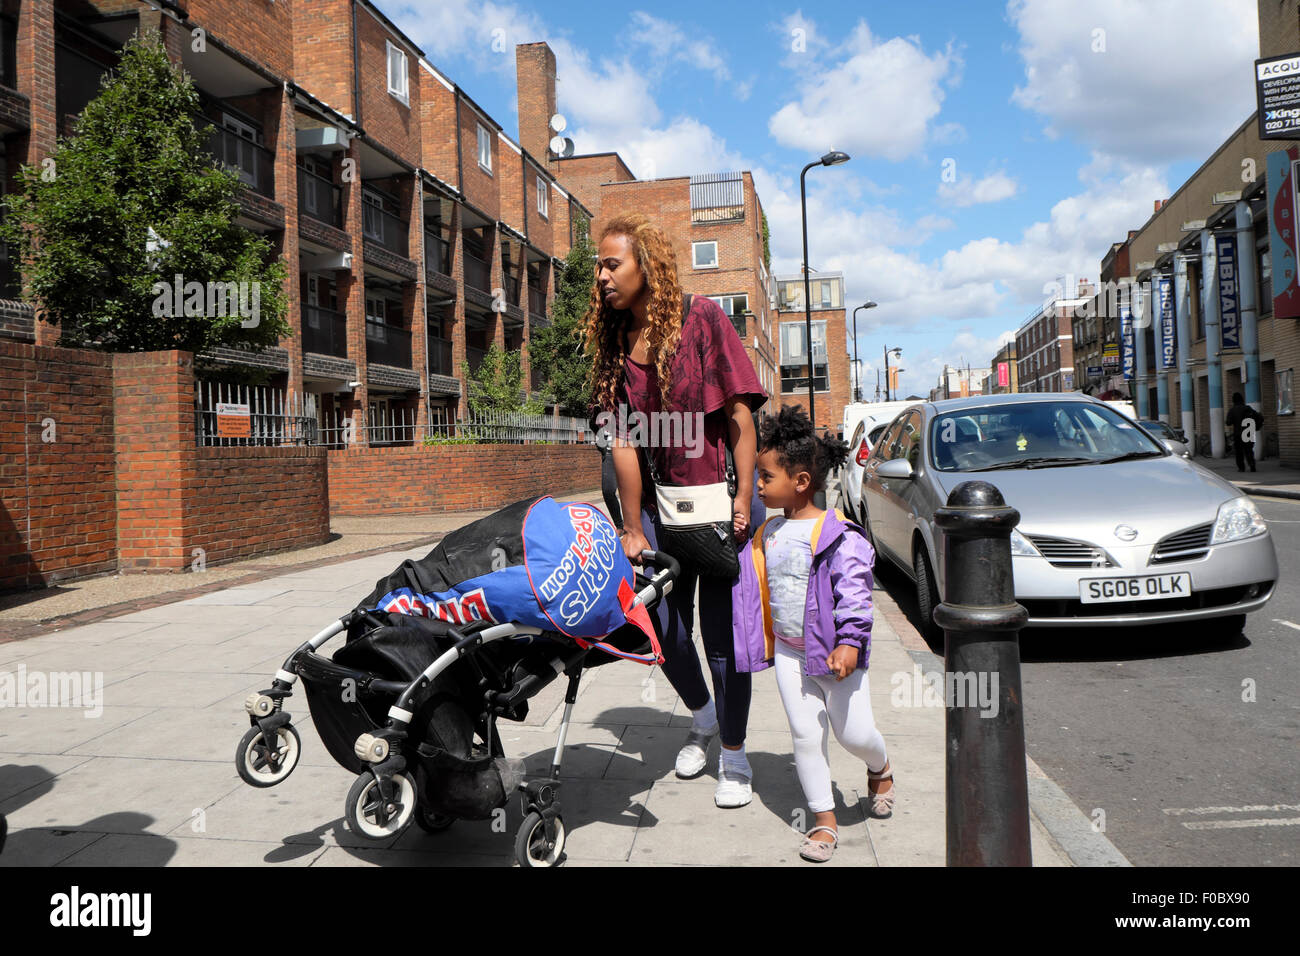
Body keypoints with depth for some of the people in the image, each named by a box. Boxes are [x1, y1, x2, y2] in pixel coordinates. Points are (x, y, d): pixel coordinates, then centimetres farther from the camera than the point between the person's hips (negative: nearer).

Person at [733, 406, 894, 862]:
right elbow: (755, 584, 15)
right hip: (788, 653, 5)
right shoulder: (768, 533, 3)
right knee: (805, 736, 6)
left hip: (834, 651, -5)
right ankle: (824, 819, 20)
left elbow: (855, 592, -19)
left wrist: (850, 642, -25)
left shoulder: (839, 535, -16)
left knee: (854, 733, 4)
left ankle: (880, 769, 39)